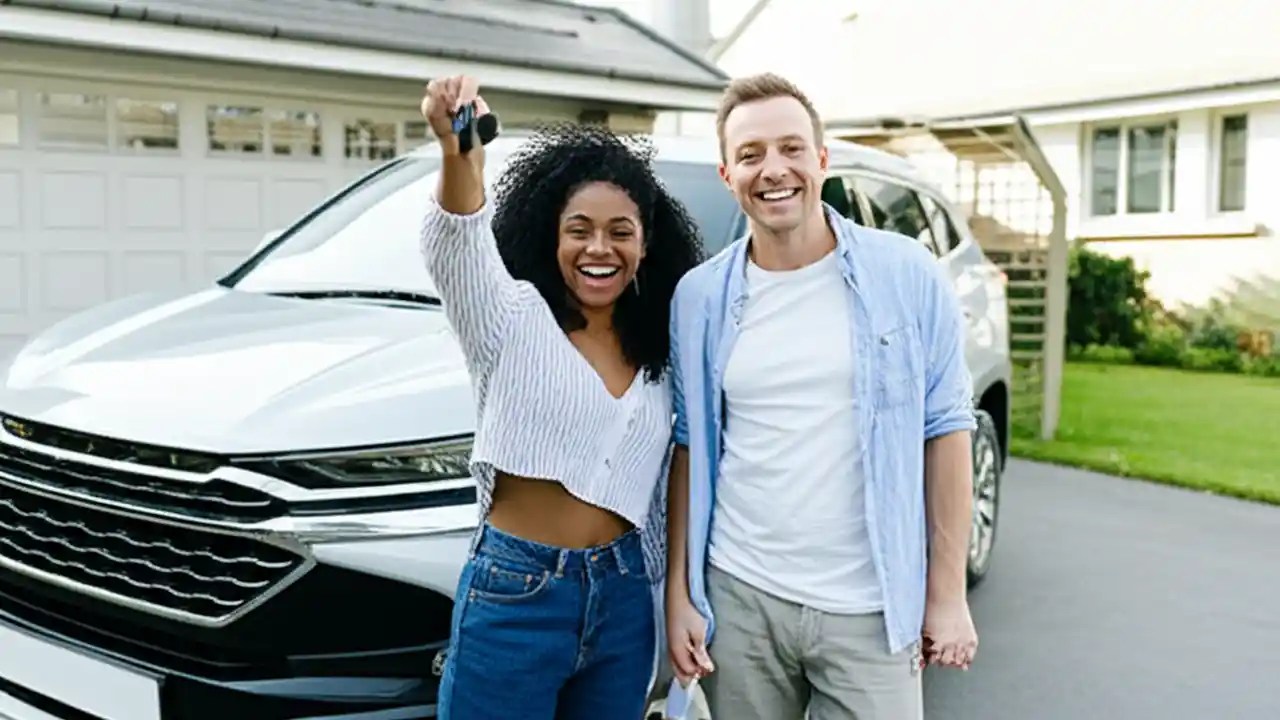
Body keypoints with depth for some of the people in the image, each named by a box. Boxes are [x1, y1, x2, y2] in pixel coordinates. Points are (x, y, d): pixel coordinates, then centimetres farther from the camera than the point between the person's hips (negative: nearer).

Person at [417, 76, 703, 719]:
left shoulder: (657, 356, 9)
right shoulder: (513, 318, -6)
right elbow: (457, 248, -29)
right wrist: (460, 154, -48)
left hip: (623, 599, 5)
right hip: (514, 594, -4)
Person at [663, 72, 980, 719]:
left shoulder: (910, 276, -4)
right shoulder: (698, 297, 2)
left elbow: (945, 428, -2)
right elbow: (690, 449, 6)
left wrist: (947, 595, -4)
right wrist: (679, 595, 3)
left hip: (869, 610, -1)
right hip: (737, 597, 2)